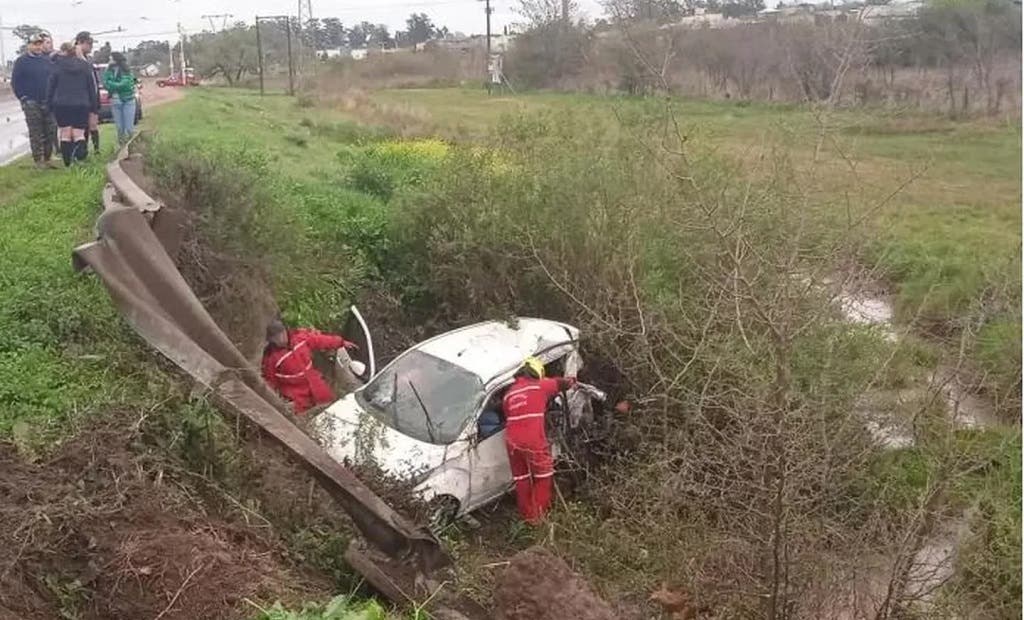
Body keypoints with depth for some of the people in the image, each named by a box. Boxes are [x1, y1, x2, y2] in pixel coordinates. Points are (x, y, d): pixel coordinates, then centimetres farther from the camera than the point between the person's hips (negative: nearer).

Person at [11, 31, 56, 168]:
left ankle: (47, 158, 12)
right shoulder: (22, 61, 0)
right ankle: (38, 160, 0)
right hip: (31, 103, -4)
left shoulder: (47, 60, 12)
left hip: (47, 102, 4)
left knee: (50, 132, 4)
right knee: (36, 133, -4)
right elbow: (15, 81, -1)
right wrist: (23, 97, -9)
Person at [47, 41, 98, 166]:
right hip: (81, 105, 1)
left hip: (61, 104, -1)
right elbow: (92, 87, 7)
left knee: (65, 134, 7)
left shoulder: (57, 66, -2)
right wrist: (93, 105, 11)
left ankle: (67, 163, 6)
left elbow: (51, 87, 0)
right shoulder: (85, 65, 5)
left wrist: (49, 103, 8)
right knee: (79, 134, 3)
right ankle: (80, 158, -22)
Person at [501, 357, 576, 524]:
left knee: (521, 479, 18)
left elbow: (506, 414, 19)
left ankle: (528, 516, 27)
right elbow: (560, 383, 17)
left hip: (512, 441, 5)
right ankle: (540, 513, 17)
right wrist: (571, 381, 39)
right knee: (543, 475, 15)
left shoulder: (508, 393, 18)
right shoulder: (540, 386, 4)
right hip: (533, 440, -5)